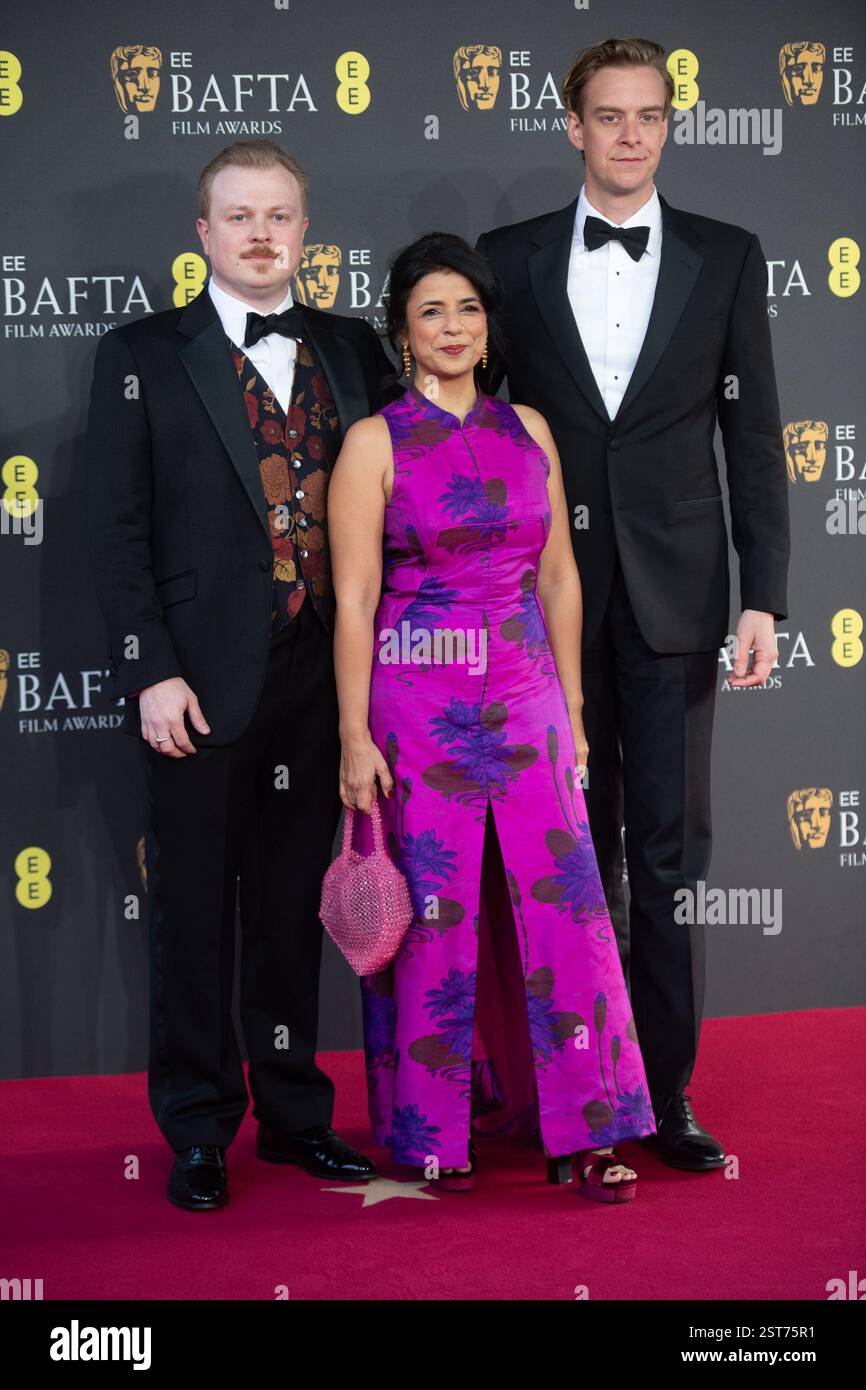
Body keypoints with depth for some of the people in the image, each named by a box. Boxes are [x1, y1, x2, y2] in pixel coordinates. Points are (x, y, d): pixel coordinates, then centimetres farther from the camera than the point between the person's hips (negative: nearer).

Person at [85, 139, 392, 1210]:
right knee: (194, 910, 5)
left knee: (294, 903, 13)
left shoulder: (352, 352, 10)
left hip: (322, 679, 3)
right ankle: (198, 1131, 17)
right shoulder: (142, 357, 0)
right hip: (203, 680, -3)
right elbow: (118, 531, -4)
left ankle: (293, 1112, 25)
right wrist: (151, 672, -11)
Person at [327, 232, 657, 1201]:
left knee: (560, 901, -1)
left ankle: (579, 1128, 8)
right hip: (419, 701, -3)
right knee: (433, 913, 2)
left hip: (525, 697, 3)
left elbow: (559, 578, 12)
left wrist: (571, 708, 9)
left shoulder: (527, 431, 10)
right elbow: (353, 601, -5)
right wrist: (355, 737, -9)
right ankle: (433, 1127, 17)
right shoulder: (375, 442, -3)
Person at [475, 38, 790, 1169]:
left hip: (674, 598, 0)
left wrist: (763, 596, -3)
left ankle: (669, 1090, 12)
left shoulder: (726, 260, 5)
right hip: (551, 595, 0)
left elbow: (754, 438, 3)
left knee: (670, 856, 3)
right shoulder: (512, 260, 5)